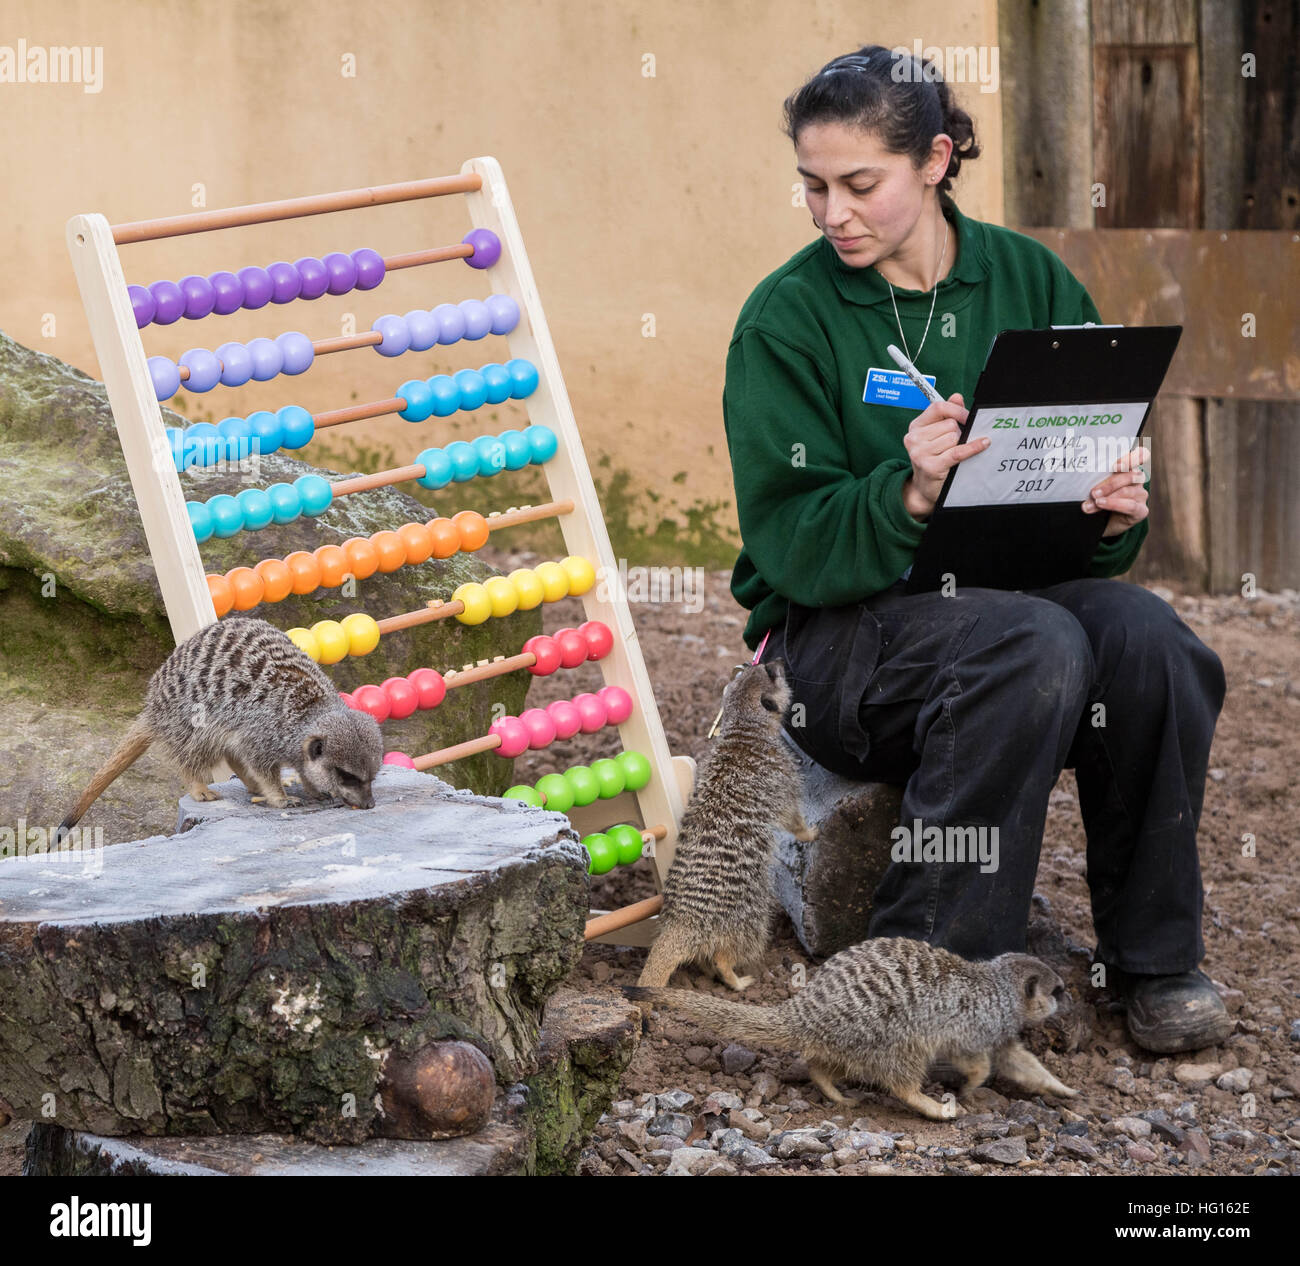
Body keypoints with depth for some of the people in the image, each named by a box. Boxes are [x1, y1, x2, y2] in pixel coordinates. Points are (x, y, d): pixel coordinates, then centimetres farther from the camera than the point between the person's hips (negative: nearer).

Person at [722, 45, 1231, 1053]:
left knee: (1144, 633, -28)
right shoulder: (786, 318, -6)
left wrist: (1119, 514, -14)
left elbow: (1100, 470, 10)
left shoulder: (1032, 281, 5)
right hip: (841, 626, -4)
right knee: (1034, 645, -34)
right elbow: (791, 542, -13)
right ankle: (920, 965, -25)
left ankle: (1155, 955, -11)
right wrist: (907, 495, -32)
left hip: (1018, 586, 4)